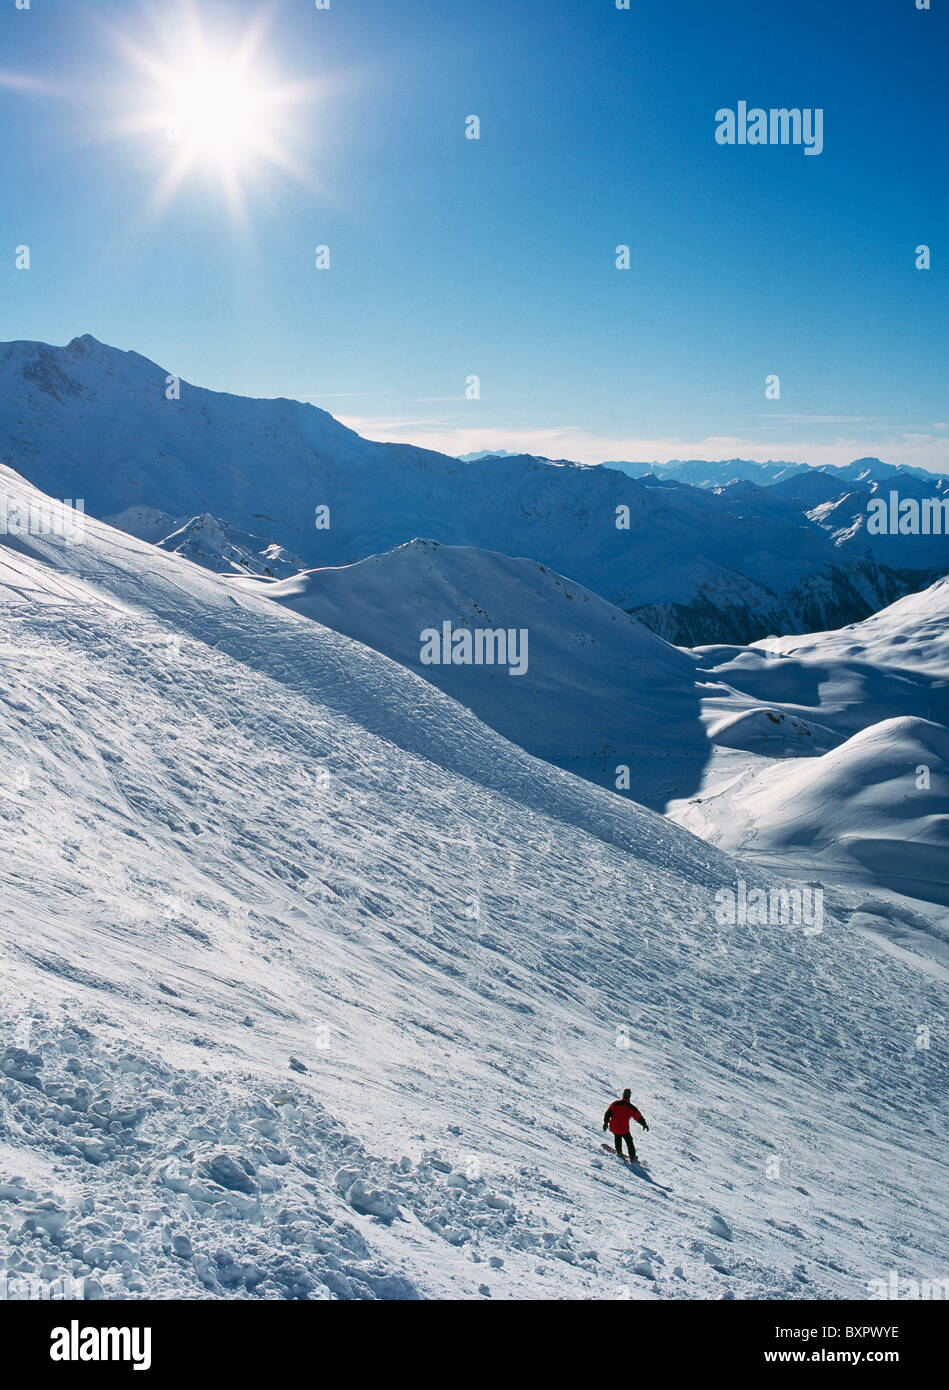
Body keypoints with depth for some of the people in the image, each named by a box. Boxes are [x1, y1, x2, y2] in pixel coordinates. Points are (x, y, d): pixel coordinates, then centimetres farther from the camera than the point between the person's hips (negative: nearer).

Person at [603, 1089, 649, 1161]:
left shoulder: (615, 1104, -3)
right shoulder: (631, 1108, -7)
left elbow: (608, 1113, 0)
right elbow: (639, 1117, 4)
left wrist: (605, 1123, 10)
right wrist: (644, 1125, 19)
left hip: (613, 1128, 2)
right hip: (624, 1129, -2)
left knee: (617, 1137, 33)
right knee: (629, 1141, 20)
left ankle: (619, 1151, 38)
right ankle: (632, 1157, 20)